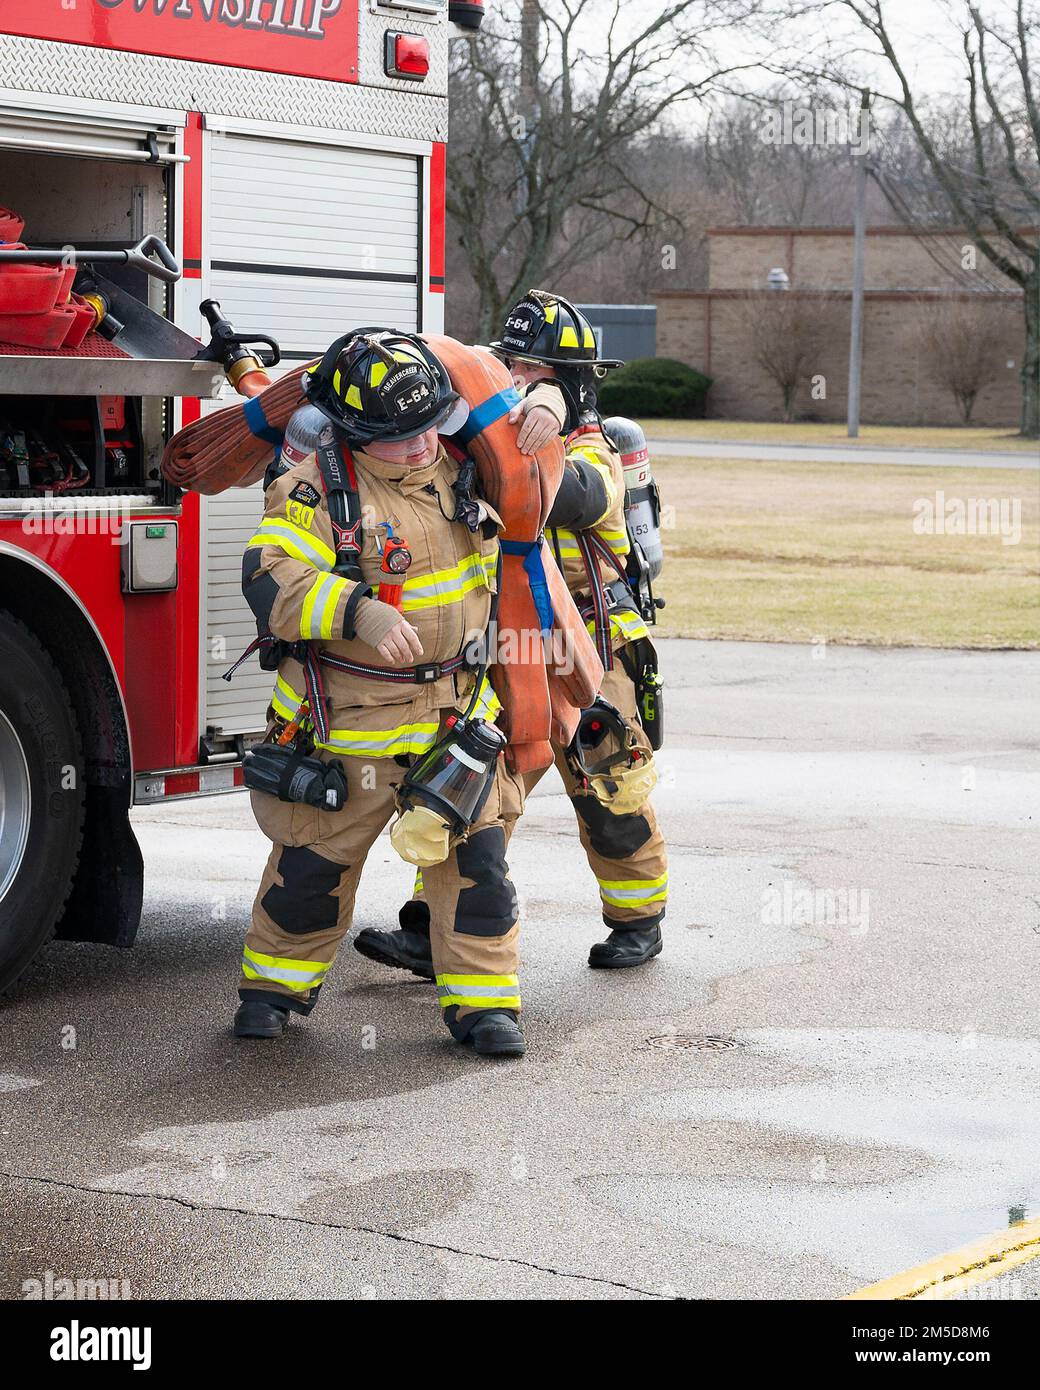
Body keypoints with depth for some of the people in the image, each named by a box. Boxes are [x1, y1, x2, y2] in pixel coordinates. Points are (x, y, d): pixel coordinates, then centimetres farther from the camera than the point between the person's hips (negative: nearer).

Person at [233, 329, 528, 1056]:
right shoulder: (319, 488, -17)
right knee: (314, 860, 7)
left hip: (456, 714, 4)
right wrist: (359, 611, -42)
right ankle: (277, 983, 27)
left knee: (476, 855, -1)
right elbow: (271, 579, -31)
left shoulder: (457, 472, 2)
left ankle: (482, 997, 8)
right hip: (346, 722, -4)